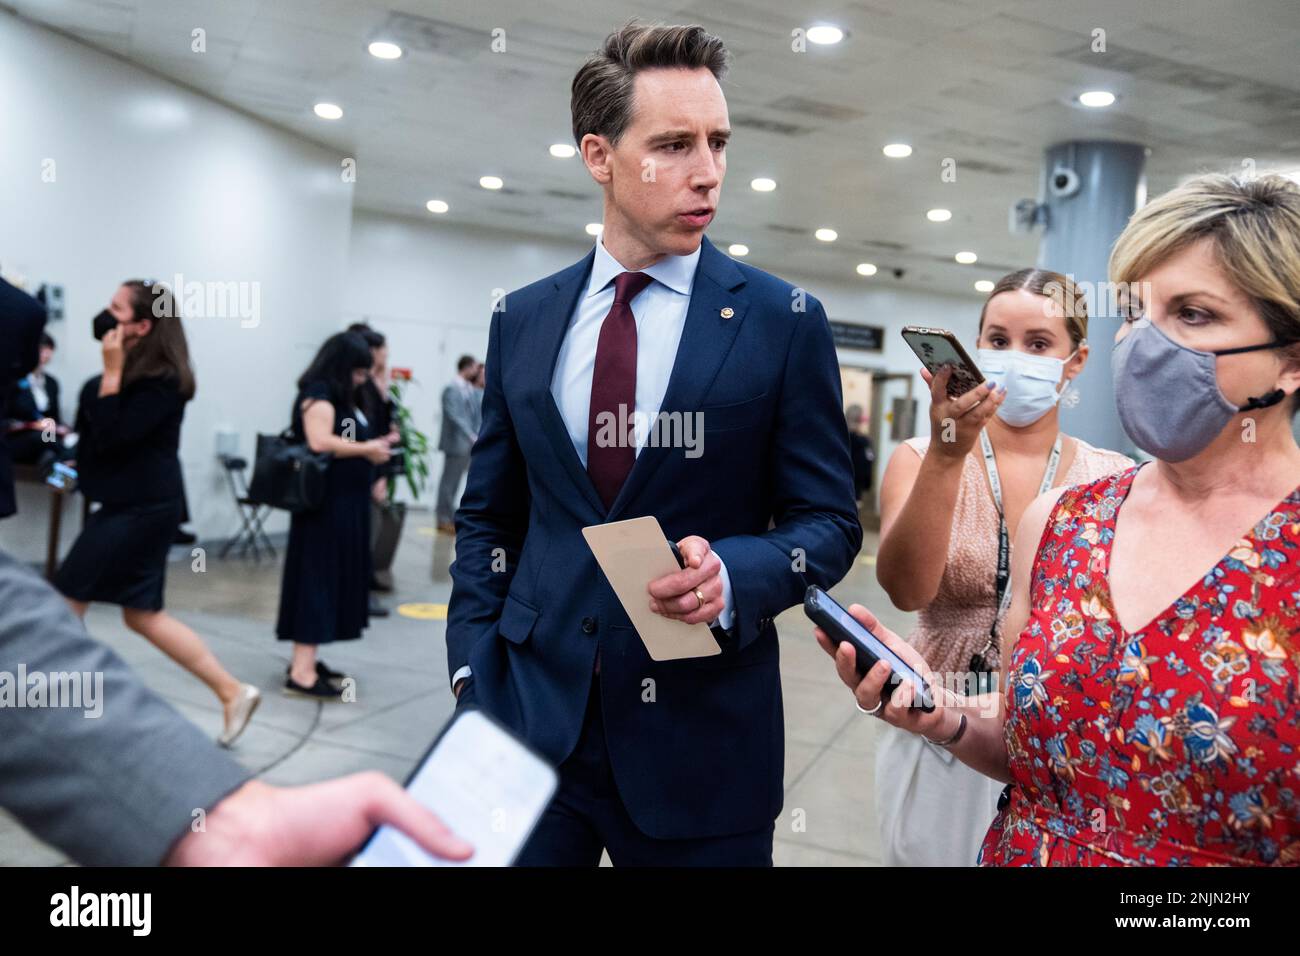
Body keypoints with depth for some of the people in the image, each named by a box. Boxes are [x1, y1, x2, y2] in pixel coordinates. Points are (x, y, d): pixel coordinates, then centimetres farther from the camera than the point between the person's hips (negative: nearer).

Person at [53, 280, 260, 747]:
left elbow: (111, 436, -22)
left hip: (141, 508, -10)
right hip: (129, 505, 10)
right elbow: (95, 428, 15)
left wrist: (112, 371, -19)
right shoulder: (134, 372, 12)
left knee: (67, 599, 0)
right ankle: (232, 692, 12)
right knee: (142, 614, 11)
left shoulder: (161, 381, -17)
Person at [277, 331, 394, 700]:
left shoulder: (340, 397, 17)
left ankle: (306, 659, 20)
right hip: (324, 504, -10)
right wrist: (366, 449, -15)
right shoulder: (318, 394, -12)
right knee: (317, 578, -9)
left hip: (343, 504, 10)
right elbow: (320, 443, -24)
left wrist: (373, 445, 12)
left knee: (331, 578, 12)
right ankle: (301, 673, -8)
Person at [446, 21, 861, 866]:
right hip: (531, 712, 2)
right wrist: (473, 672, 0)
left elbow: (829, 521, -2)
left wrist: (733, 575, -21)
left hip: (702, 736, -2)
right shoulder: (523, 321, 5)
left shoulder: (784, 322, -4)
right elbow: (489, 516, 10)